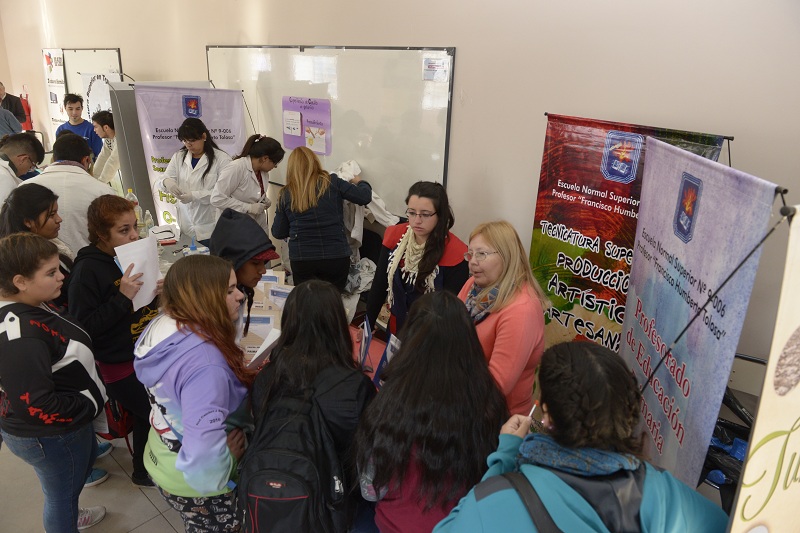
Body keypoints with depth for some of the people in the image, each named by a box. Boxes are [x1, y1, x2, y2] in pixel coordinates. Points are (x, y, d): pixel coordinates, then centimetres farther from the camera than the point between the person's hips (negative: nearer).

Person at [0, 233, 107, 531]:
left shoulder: (27, 309, -3)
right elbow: (35, 405, -33)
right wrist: (91, 405, -20)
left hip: (57, 426, 10)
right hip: (49, 435, -10)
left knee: (86, 460, 32)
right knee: (61, 495, 14)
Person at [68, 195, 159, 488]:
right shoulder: (87, 271, -20)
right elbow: (84, 327, -22)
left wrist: (156, 292, -6)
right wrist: (123, 297, -28)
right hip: (122, 367, -7)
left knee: (147, 415, 22)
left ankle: (145, 468, 47)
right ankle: (145, 473, 30)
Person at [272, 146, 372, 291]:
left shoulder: (285, 194, 1)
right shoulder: (332, 182, -3)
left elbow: (278, 233, 7)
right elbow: (365, 197, 0)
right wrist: (360, 183, 21)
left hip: (301, 259, 1)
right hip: (336, 257, 0)